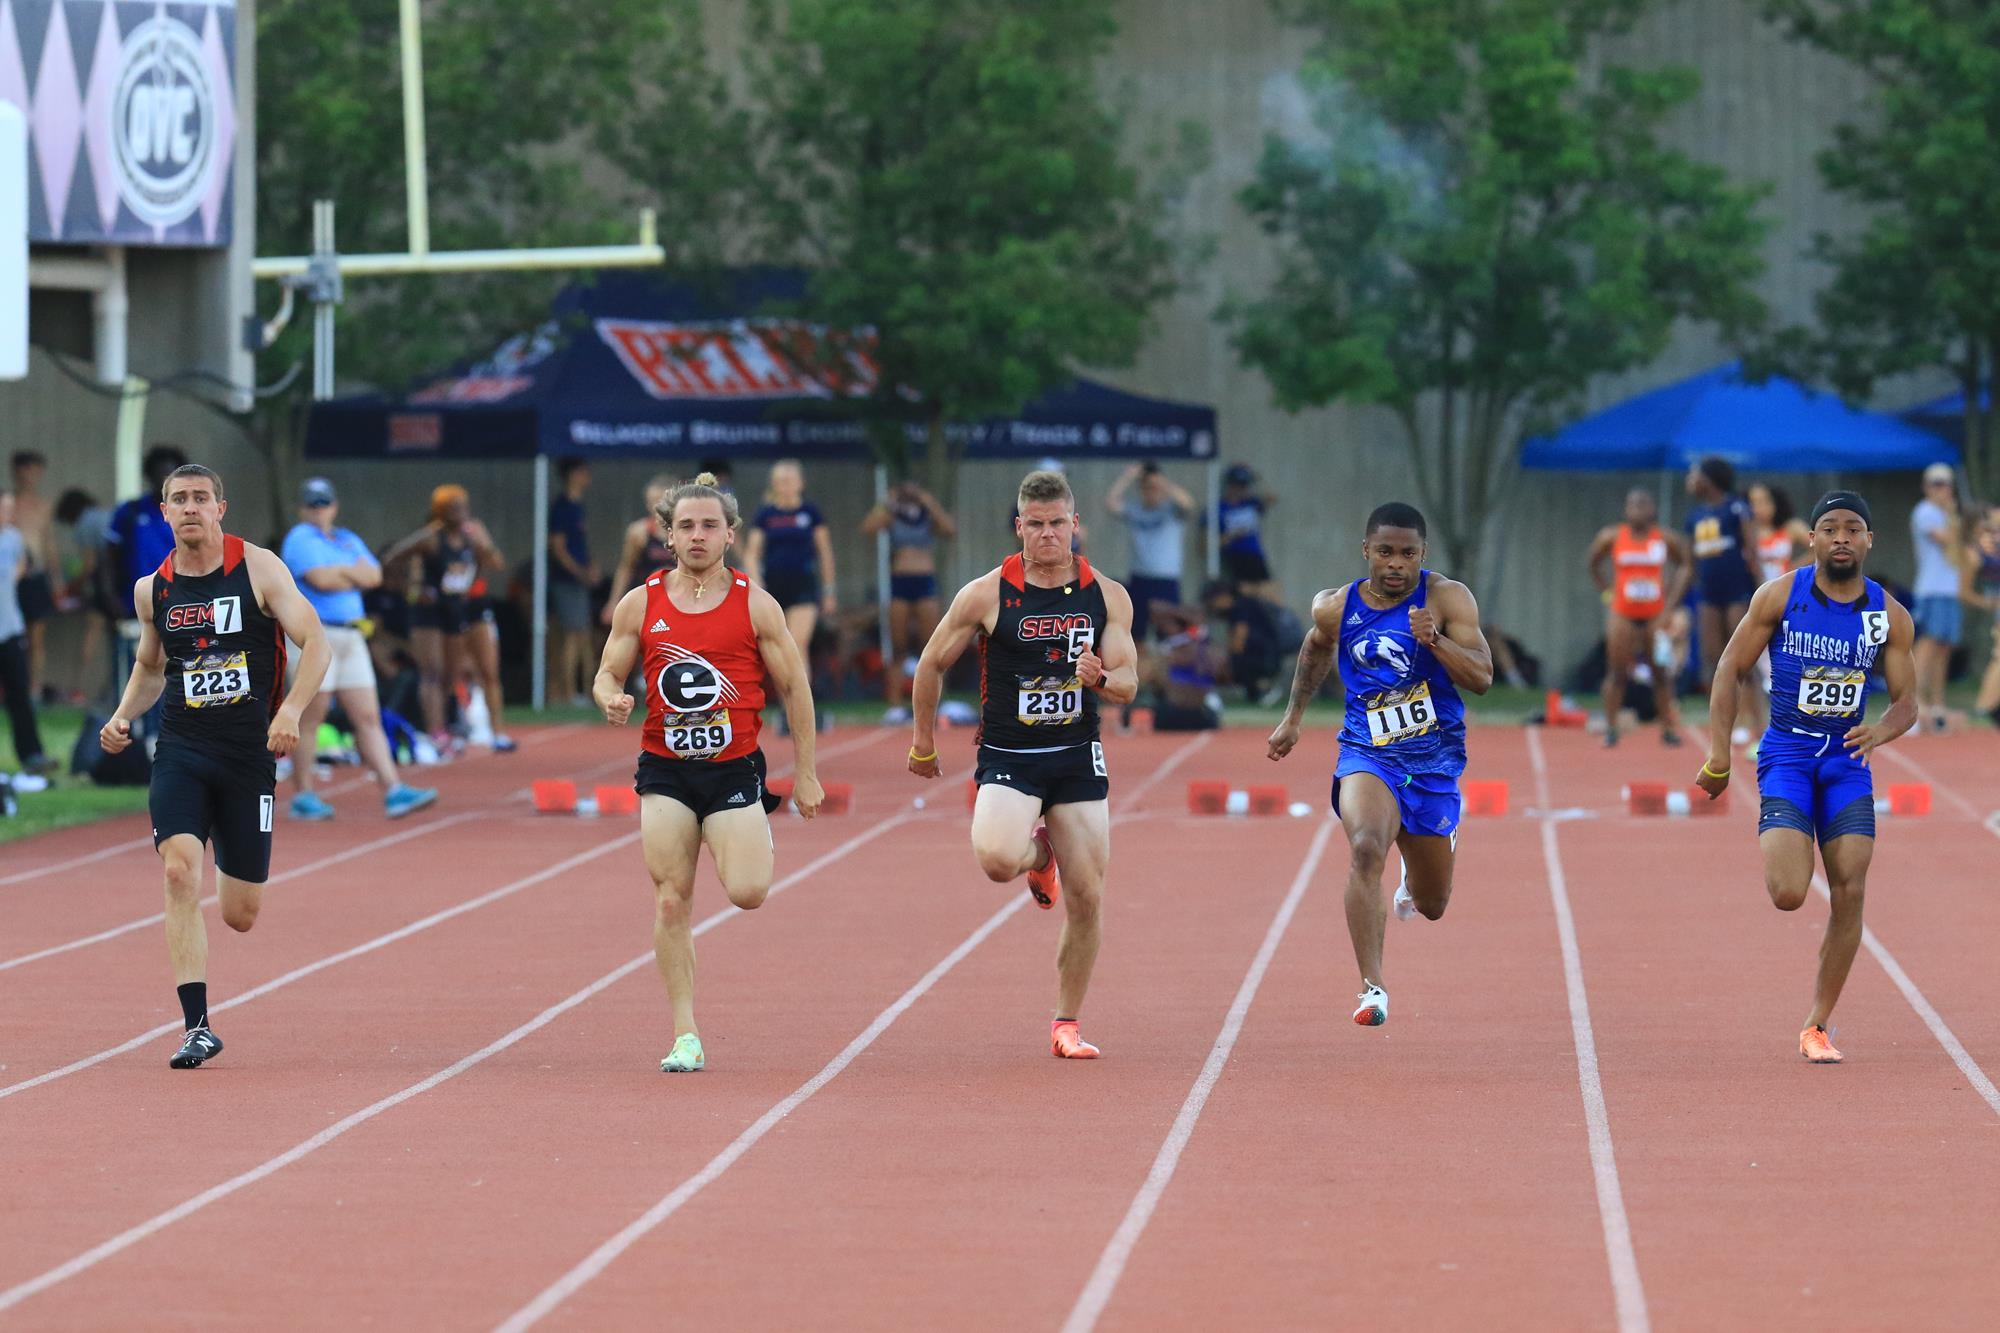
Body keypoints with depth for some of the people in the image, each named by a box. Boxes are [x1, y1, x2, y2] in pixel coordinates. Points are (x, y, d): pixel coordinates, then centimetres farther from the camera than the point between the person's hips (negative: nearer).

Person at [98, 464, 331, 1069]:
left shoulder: (258, 569, -4)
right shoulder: (153, 589, 7)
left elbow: (314, 643, -6)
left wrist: (291, 710, -22)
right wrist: (122, 718, 5)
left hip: (250, 751, -2)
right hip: (181, 748, 2)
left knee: (240, 916, 6)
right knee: (180, 872, -23)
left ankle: (235, 874, 47)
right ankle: (197, 1027, -19)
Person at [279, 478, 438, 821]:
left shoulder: (349, 541, 19)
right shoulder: (300, 540, -3)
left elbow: (374, 575, 5)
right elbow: (320, 579, -17)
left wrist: (340, 572, -8)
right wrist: (355, 577, -1)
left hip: (351, 637, 7)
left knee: (369, 717, 1)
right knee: (310, 719, -4)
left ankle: (394, 792, -4)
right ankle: (303, 796, 2)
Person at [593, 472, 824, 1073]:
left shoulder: (756, 606, -2)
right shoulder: (639, 605, 2)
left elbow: (794, 688, 3)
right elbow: (607, 674, 9)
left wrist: (805, 773, 2)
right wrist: (611, 699, -16)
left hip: (734, 768, -2)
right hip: (665, 773, 2)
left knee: (746, 892, -14)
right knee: (671, 900, -4)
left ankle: (759, 834, 23)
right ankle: (685, 1035, 3)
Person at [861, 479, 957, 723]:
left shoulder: (930, 518, 11)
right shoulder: (892, 518, 9)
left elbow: (951, 530, -7)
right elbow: (867, 528, -6)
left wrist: (930, 504, -7)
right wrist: (888, 504, -6)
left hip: (925, 583, 0)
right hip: (899, 583, 0)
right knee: (897, 649, -1)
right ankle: (895, 705, -1)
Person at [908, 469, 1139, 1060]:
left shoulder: (1107, 596, 1)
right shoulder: (987, 595, -6)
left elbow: (1128, 683, 3)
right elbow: (932, 665, 5)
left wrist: (1100, 678, -21)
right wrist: (923, 742, 11)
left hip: (1078, 756, 2)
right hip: (1007, 758, -2)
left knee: (1087, 898, 0)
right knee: (997, 860, -29)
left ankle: (1066, 1024, 17)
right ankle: (1038, 855, 10)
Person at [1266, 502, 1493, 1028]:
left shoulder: (1448, 598, -8)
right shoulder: (1336, 608, -2)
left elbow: (1482, 678, -15)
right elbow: (1317, 649, 22)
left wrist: (1435, 640, -29)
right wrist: (1294, 715, 26)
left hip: (1435, 762, 1)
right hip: (1367, 755, -1)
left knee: (1432, 906, 13)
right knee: (1366, 847, -32)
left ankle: (1414, 879, 54)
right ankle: (1372, 987, -32)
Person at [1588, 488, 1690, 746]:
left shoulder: (1666, 539, -3)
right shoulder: (1612, 538, -2)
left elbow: (1684, 566, 8)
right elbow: (1594, 564, 12)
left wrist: (1671, 601, 0)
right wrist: (1607, 592, 6)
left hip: (1656, 615, 0)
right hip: (1622, 614, 0)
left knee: (1661, 672, 1)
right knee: (1617, 672, -2)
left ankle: (1667, 727, 9)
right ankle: (1610, 727, 4)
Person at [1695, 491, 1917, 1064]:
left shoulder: (1890, 616, 1)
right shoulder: (1781, 596, -6)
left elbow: (1906, 702, 7)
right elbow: (1730, 670, 0)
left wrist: (1880, 731, -17)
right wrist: (1718, 759, -5)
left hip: (1847, 764, 2)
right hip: (1786, 757, -2)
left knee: (1850, 896, -7)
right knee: (1788, 896, -17)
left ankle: (1817, 1026, 6)